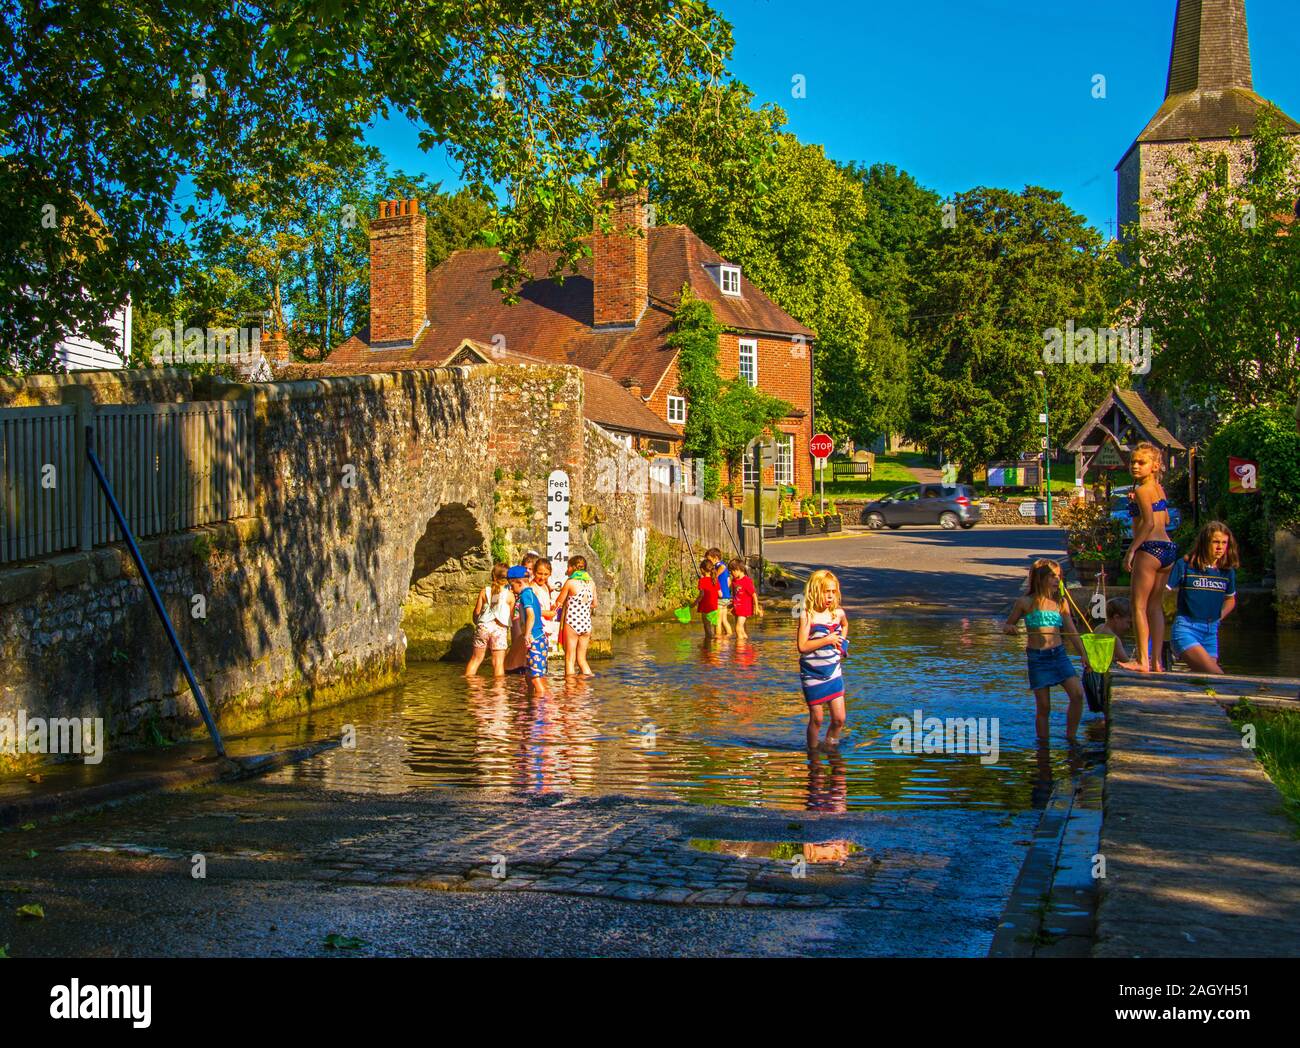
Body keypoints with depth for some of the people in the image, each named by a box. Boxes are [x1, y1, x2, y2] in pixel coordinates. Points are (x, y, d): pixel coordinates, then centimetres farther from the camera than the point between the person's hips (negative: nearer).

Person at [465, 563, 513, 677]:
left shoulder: (484, 591, 1)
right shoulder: (510, 595, -4)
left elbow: (476, 611, 5)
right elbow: (511, 615, -1)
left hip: (483, 626, 2)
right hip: (500, 629, -2)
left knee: (476, 658, 15)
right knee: (498, 662, 1)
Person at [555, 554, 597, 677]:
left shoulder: (570, 582, -9)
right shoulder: (591, 583, 4)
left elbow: (558, 603, 0)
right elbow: (594, 604, 15)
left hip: (572, 622, -5)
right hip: (587, 623, 5)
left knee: (570, 659, 3)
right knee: (582, 659, 16)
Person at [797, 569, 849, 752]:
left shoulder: (838, 613, 1)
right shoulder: (807, 615, -15)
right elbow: (802, 646, -21)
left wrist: (841, 642, 10)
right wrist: (827, 640, -20)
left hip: (833, 673, 4)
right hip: (812, 674, -4)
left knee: (839, 718, 3)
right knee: (817, 719, 3)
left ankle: (829, 746, 25)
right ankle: (813, 751, 23)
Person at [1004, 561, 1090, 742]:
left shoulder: (1061, 603, 7)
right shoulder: (1025, 603, -2)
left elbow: (1072, 631, 10)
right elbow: (1006, 626, 7)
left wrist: (1083, 654, 2)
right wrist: (1009, 629, -16)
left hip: (1059, 654, 3)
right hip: (1037, 657, -3)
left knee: (1077, 693, -11)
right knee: (1044, 707, -1)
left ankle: (1071, 739, 4)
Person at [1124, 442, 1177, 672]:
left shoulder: (1142, 490, -10)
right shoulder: (1159, 489, 15)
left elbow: (1149, 522, -20)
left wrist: (1131, 549, -17)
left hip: (1149, 549, -9)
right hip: (1168, 549, 9)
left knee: (1139, 606, -3)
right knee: (1155, 606, 14)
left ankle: (1143, 661, -7)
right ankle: (1157, 661, 15)